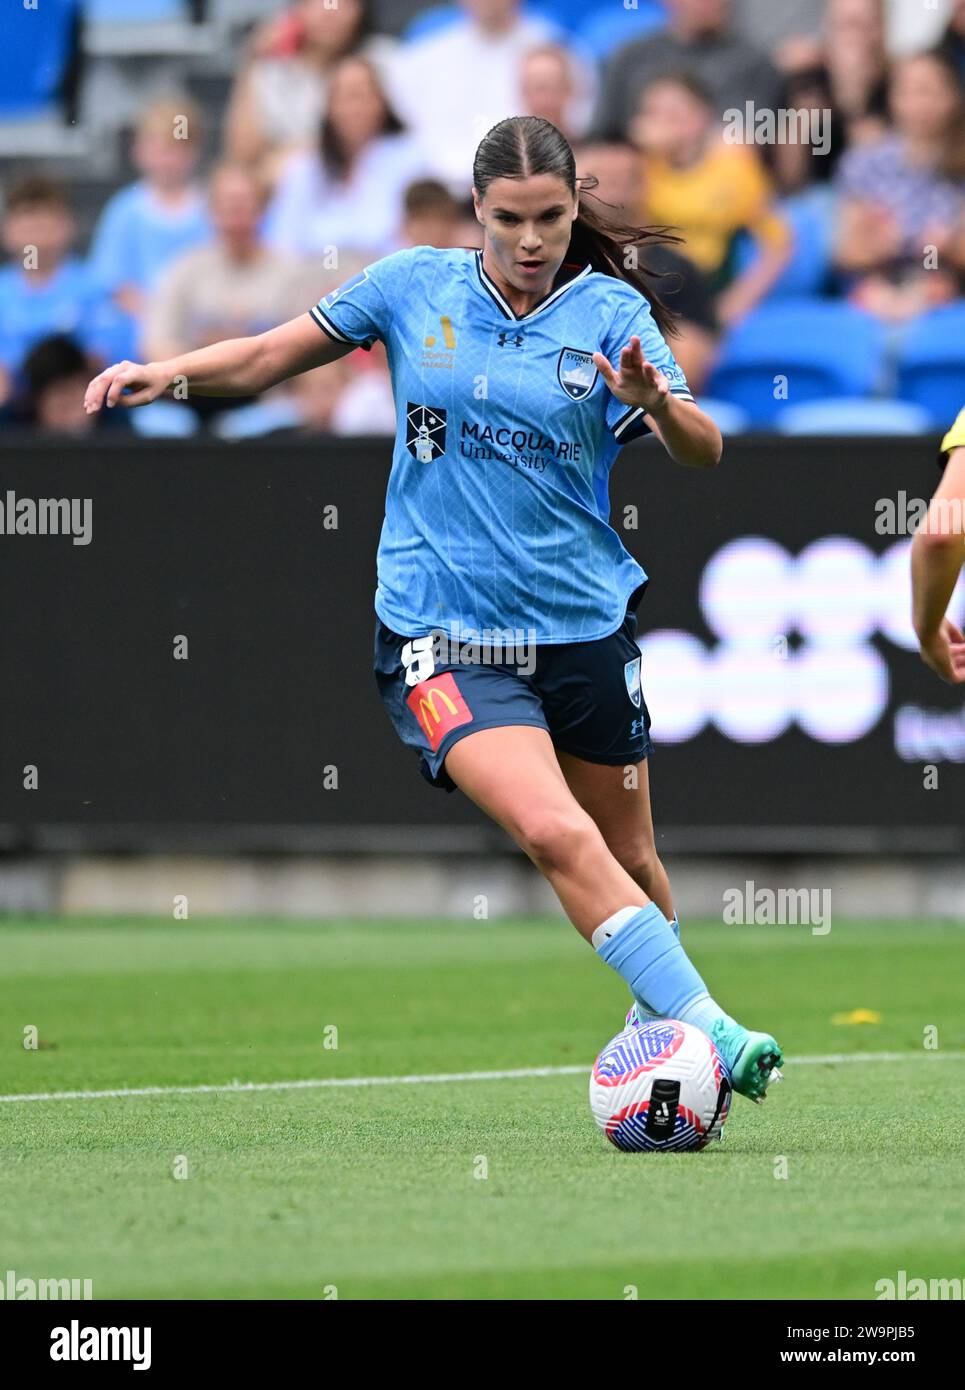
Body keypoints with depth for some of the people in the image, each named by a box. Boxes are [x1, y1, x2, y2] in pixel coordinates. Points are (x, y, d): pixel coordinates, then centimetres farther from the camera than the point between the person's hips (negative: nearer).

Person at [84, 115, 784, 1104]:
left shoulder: (612, 312, -2)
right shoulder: (414, 286, 1)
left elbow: (703, 452, -13)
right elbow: (269, 355, 11)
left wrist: (656, 401, -34)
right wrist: (168, 371, -5)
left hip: (585, 625, 2)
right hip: (441, 630, -2)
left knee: (627, 857, 12)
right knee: (554, 833, -23)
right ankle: (709, 1031, -21)